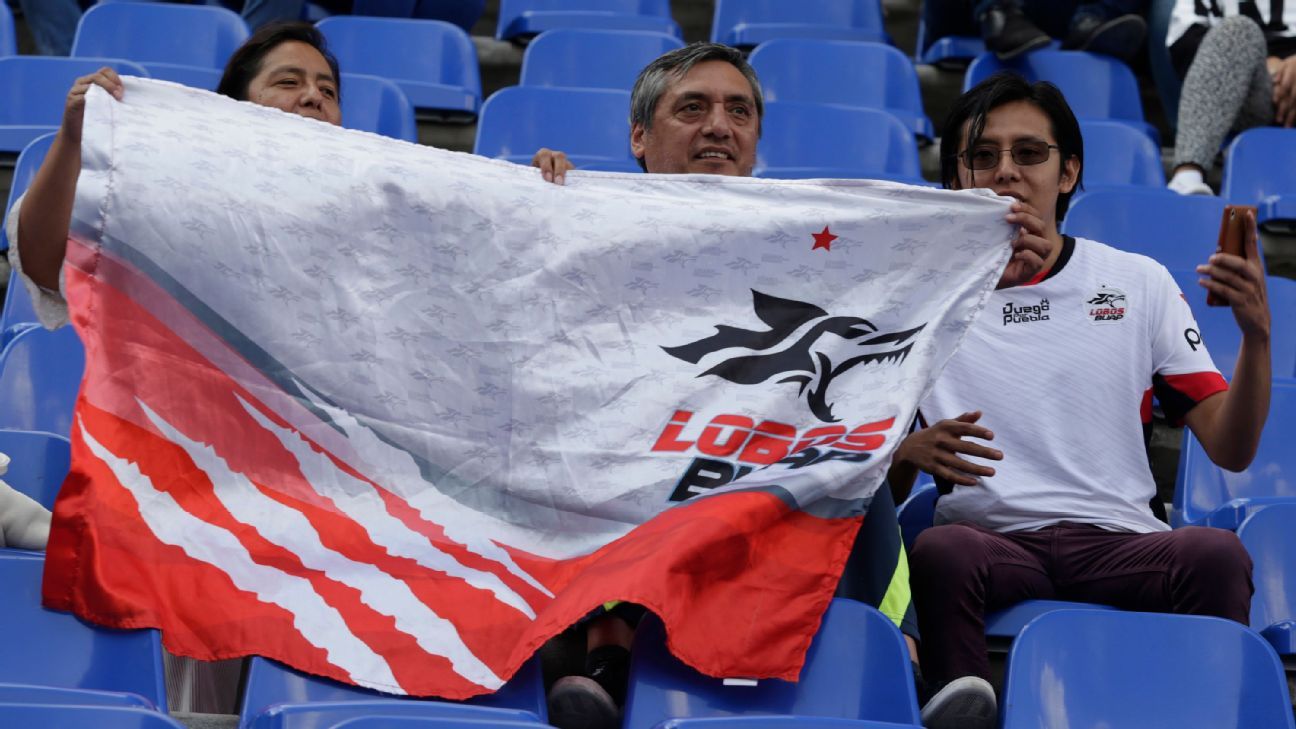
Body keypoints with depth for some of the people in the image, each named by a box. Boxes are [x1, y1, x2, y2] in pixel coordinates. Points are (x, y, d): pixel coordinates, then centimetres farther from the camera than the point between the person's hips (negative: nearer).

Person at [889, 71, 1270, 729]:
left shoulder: (1140, 284, 14)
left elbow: (1230, 450, 9)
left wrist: (1257, 335, -8)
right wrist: (910, 452, -11)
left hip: (1121, 541, 1)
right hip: (990, 538, -1)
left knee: (1216, 552, -31)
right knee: (940, 551, -36)